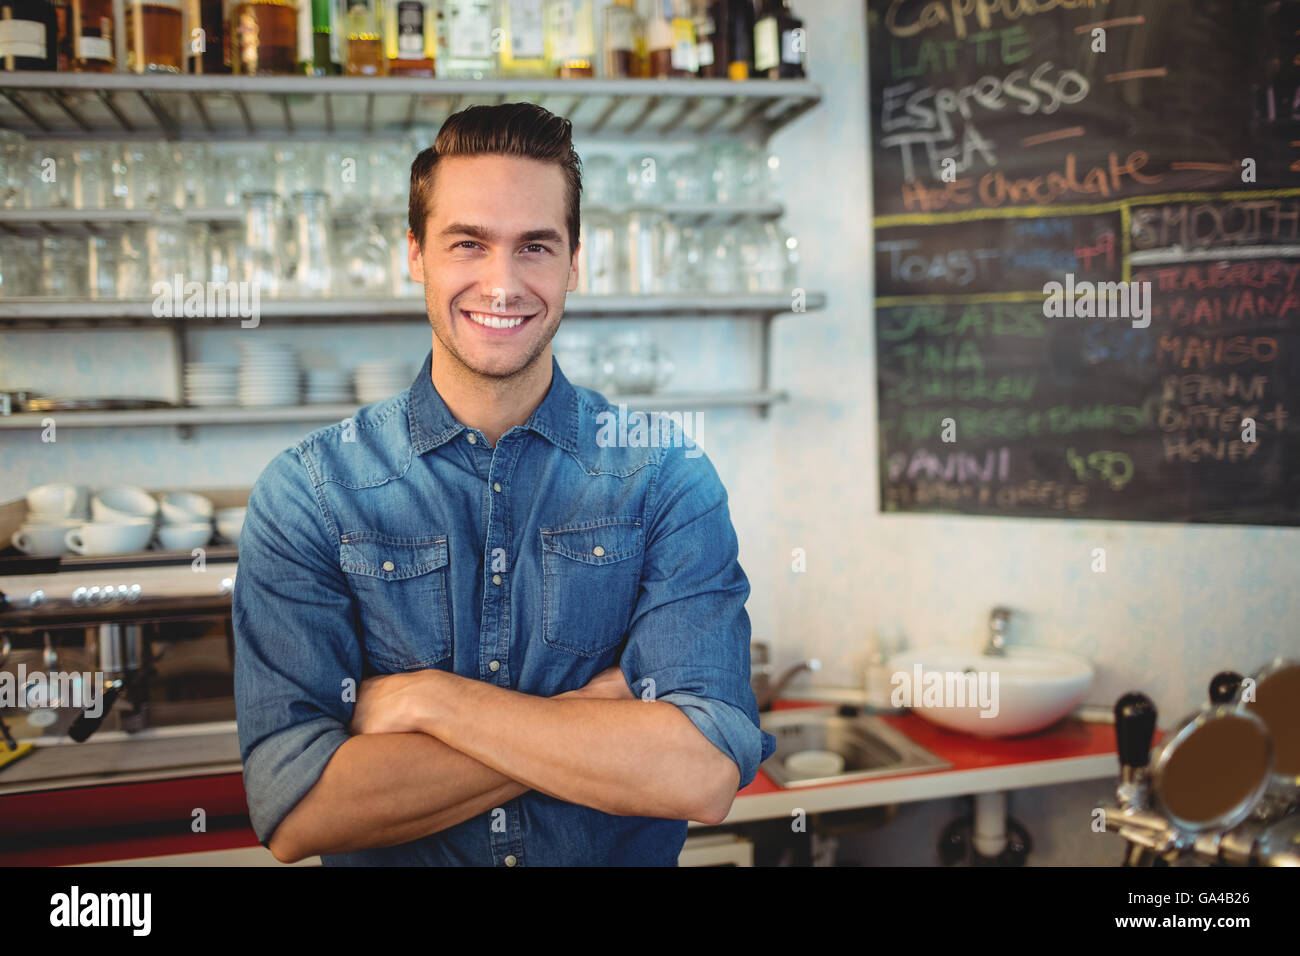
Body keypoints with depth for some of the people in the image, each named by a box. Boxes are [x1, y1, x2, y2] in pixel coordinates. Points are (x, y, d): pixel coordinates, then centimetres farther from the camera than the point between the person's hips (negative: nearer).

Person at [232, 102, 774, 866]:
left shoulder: (667, 478, -4)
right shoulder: (305, 494, -4)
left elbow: (705, 779, -14)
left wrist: (427, 697, -14)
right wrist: (596, 718, -15)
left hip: (626, 856, 1)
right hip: (387, 889, 0)